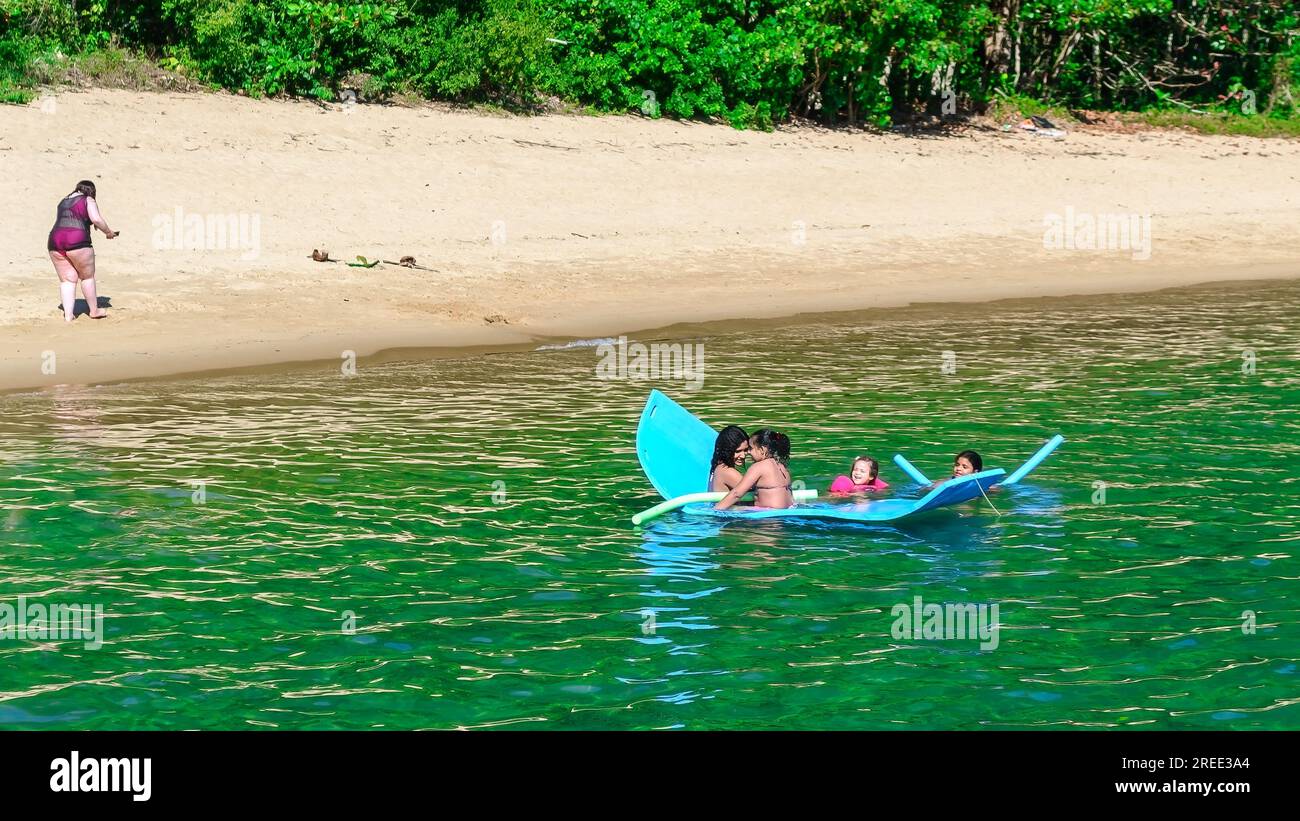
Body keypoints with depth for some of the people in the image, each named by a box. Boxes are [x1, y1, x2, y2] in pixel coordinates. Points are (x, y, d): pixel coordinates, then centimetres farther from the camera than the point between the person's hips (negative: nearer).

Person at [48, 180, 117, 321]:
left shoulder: (64, 202, 24)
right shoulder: (88, 201, 5)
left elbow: (62, 223, 20)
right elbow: (96, 219, -10)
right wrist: (108, 232, 4)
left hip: (55, 241, 5)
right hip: (77, 241, -5)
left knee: (67, 280, 9)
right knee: (88, 277, 11)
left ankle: (68, 315, 1)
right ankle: (94, 311, 20)